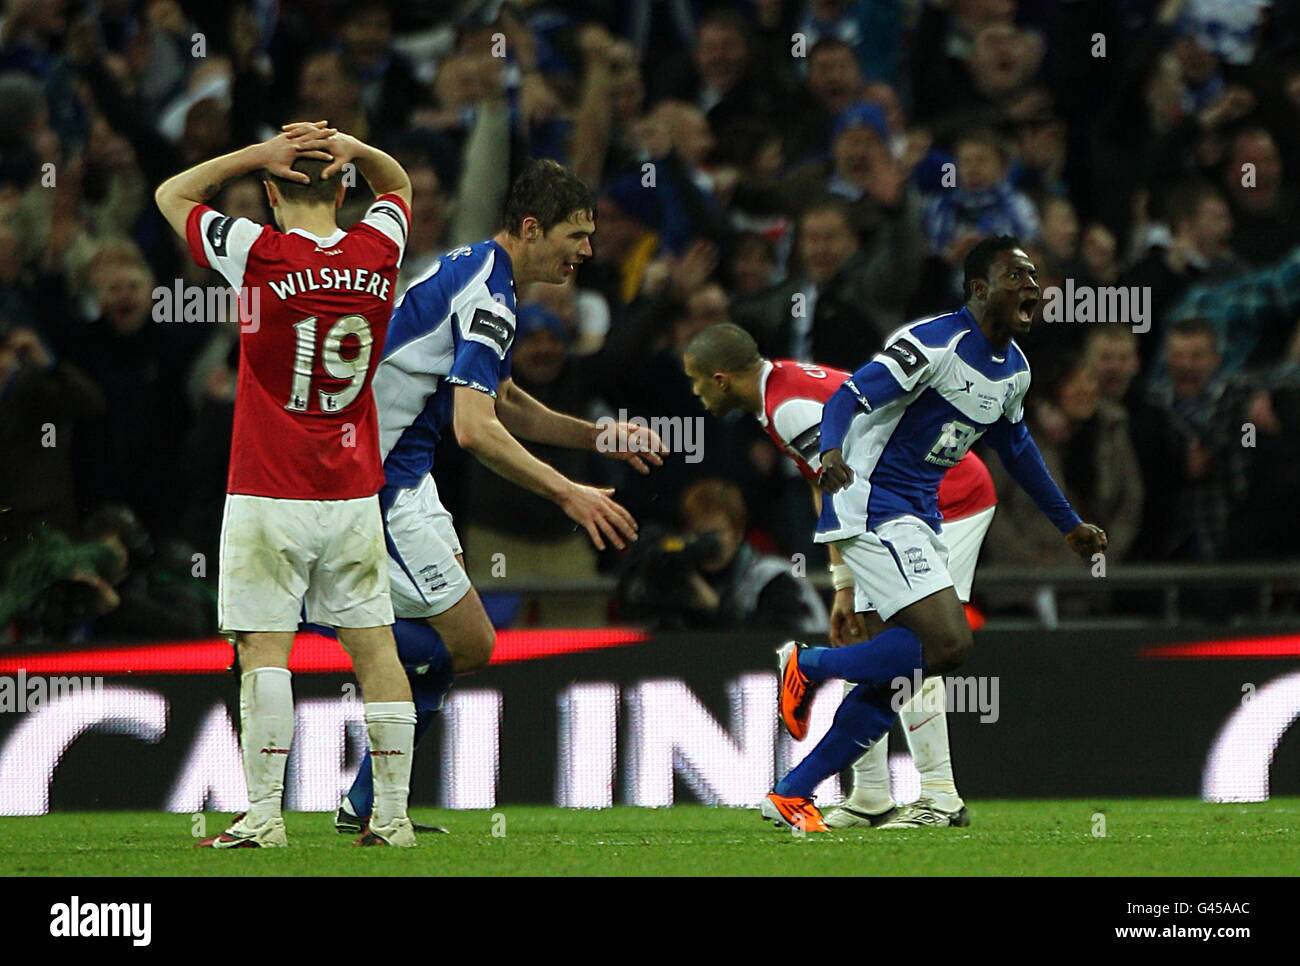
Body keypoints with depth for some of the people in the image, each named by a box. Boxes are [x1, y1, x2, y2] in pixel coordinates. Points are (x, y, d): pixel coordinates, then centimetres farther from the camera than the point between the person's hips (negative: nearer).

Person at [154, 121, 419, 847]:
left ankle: (263, 816, -8)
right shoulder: (378, 252, 1)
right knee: (374, 647, 6)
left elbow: (173, 195, 7)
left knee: (265, 650, -4)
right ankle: (393, 813, 7)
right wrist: (352, 148, 4)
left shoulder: (259, 255, -10)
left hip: (269, 495, -4)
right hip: (356, 494, 4)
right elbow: (400, 184, 24)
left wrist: (260, 154, -1)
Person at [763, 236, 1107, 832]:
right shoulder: (932, 344, -17)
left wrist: (1069, 524, 34)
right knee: (947, 643, -21)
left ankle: (792, 795, 11)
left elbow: (1015, 446, 29)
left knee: (893, 676, 4)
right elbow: (849, 398, -24)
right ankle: (807, 665, -3)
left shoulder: (1014, 369, 11)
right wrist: (831, 451, -46)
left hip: (920, 517, 9)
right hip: (873, 507, -9)